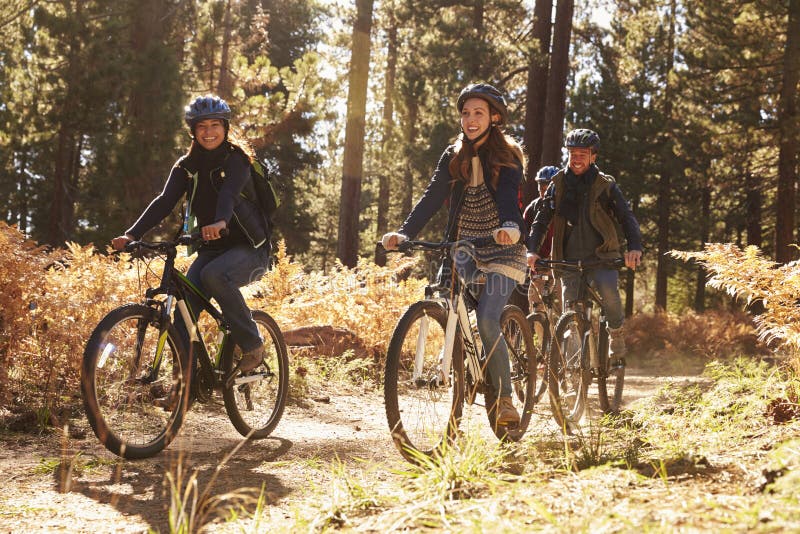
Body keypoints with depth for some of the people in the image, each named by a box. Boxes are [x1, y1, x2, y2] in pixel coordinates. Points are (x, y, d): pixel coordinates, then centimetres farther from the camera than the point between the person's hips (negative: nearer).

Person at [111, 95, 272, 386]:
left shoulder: (236, 158, -8)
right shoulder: (187, 166, 5)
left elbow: (229, 191, -30)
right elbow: (165, 201, -9)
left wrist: (220, 222, -53)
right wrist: (131, 234, -26)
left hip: (248, 247, -5)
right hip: (211, 249, 5)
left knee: (214, 275, -35)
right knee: (184, 306, -19)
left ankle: (253, 345, -19)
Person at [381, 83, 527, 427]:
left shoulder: (507, 157, -5)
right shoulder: (454, 156, 7)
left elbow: (509, 195, -23)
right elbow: (432, 196, -5)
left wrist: (510, 227, -45)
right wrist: (404, 232, -21)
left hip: (502, 251, -4)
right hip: (464, 249, 4)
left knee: (487, 320, -20)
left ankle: (505, 399, -6)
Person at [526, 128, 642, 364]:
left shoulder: (605, 185, 1)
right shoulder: (558, 184, 6)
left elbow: (627, 217, -6)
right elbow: (542, 219, 4)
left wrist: (635, 247, -25)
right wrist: (532, 250, -13)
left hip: (602, 255, -2)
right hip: (569, 258, 2)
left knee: (609, 291, -28)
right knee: (570, 310, -6)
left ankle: (617, 340, -7)